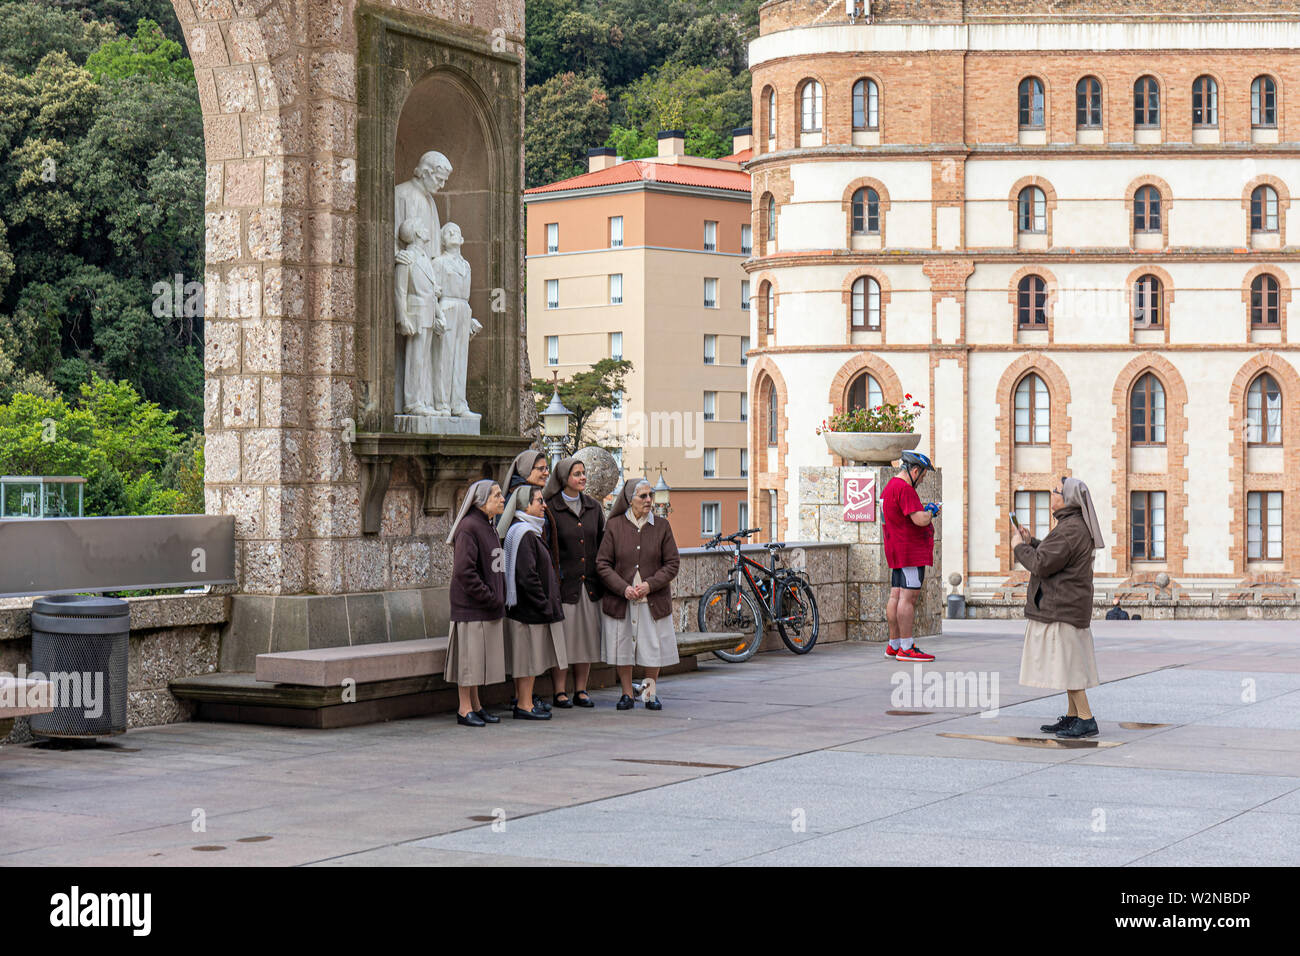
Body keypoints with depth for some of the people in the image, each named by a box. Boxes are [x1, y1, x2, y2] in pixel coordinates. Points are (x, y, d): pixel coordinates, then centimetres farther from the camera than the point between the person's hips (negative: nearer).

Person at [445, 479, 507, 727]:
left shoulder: (486, 526, 14)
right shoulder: (468, 528, -16)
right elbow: (463, 571, -22)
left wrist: (497, 597, 11)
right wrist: (489, 597, -19)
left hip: (487, 607, 9)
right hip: (471, 606, -9)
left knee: (480, 658, 13)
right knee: (469, 656, -3)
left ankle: (475, 705, 20)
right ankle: (465, 709, 3)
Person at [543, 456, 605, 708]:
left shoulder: (593, 507, 11)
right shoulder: (550, 508, -4)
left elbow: (602, 543, 16)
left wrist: (603, 578, 11)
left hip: (589, 583, 5)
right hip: (563, 583, -5)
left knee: (587, 636, 6)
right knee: (561, 636, -3)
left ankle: (581, 690, 14)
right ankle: (560, 692, 4)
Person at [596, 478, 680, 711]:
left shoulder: (662, 526, 3)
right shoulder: (614, 525, 0)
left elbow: (672, 563, 2)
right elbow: (602, 563, -1)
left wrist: (650, 585, -11)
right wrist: (623, 588, -13)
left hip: (654, 600, 1)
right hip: (620, 599, 0)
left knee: (653, 646, 3)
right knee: (622, 645, 5)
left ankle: (650, 693, 19)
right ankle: (627, 694, 18)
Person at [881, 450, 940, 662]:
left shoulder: (890, 487, 18)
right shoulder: (904, 489, -16)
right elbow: (920, 520, -23)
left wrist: (928, 512, 17)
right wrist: (930, 513, -2)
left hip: (897, 553, 11)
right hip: (910, 551, -11)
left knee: (896, 597, 12)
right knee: (908, 597, -10)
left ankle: (894, 645, 17)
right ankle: (906, 648, -10)